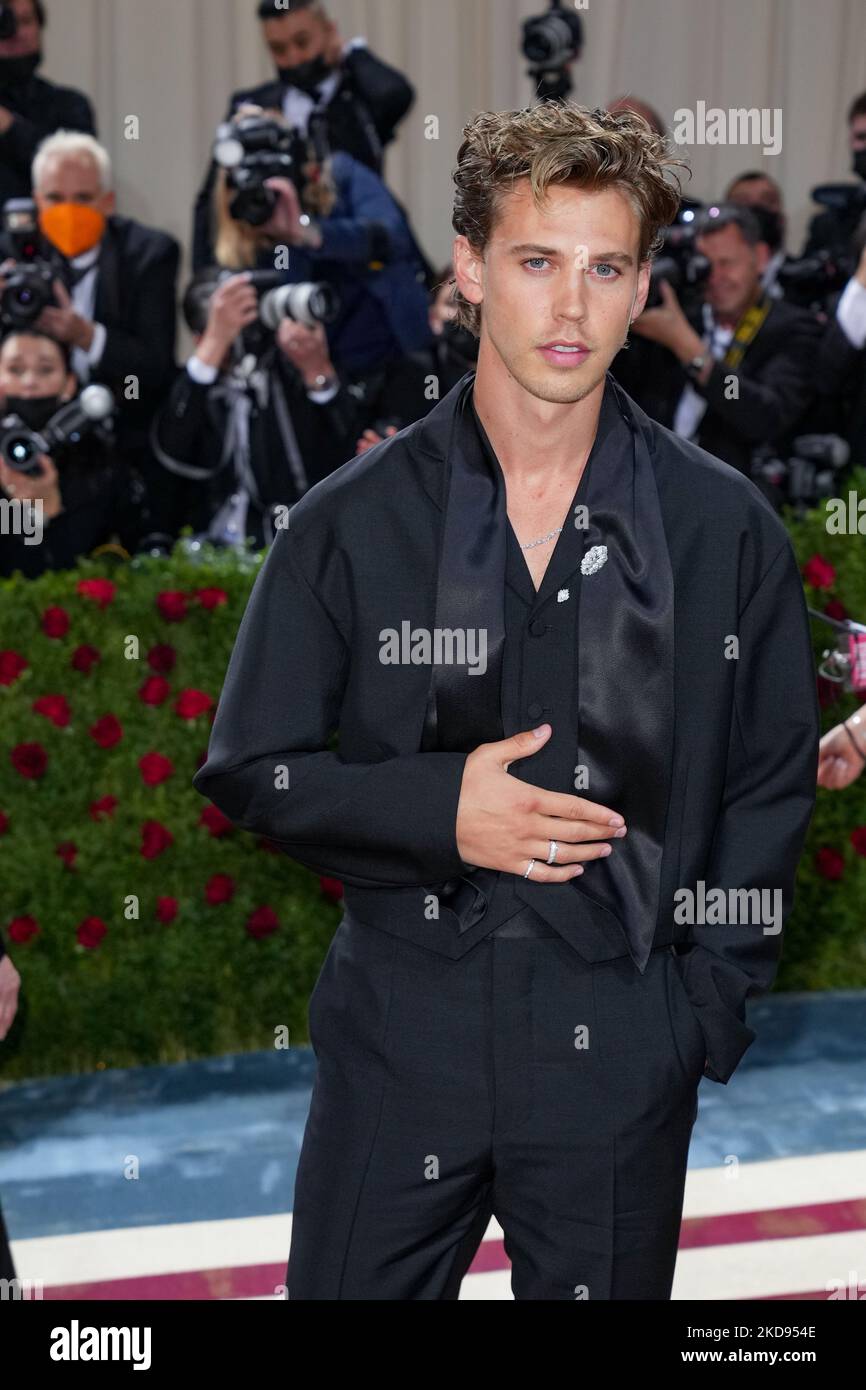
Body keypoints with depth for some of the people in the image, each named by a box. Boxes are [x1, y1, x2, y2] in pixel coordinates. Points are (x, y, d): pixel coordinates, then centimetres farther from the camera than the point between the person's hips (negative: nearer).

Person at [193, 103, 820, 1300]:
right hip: (399, 1033, 0)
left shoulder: (726, 529, 1)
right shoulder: (355, 521, -1)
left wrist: (707, 1004, -1)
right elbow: (249, 771, 3)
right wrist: (437, 810, -13)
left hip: (621, 1053, 0)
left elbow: (772, 785, 7)